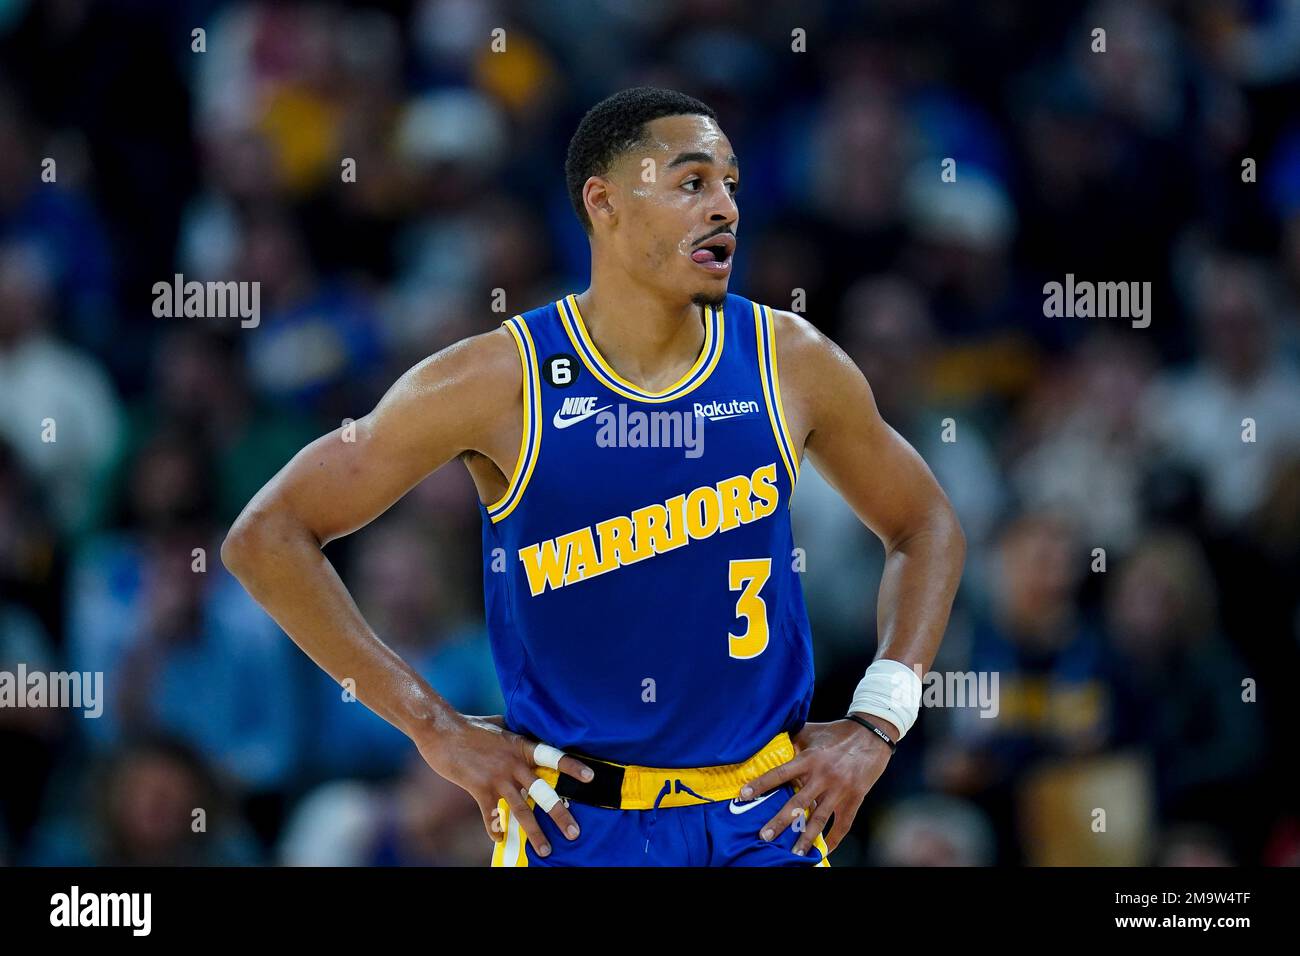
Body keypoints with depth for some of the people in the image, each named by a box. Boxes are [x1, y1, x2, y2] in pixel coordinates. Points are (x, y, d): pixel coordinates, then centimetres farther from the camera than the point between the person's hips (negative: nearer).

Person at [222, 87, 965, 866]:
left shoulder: (790, 363, -1)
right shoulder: (500, 382, -10)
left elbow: (926, 525, 14)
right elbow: (267, 534, -7)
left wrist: (877, 727, 2)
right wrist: (435, 729, -9)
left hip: (767, 818, 2)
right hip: (576, 823, -2)